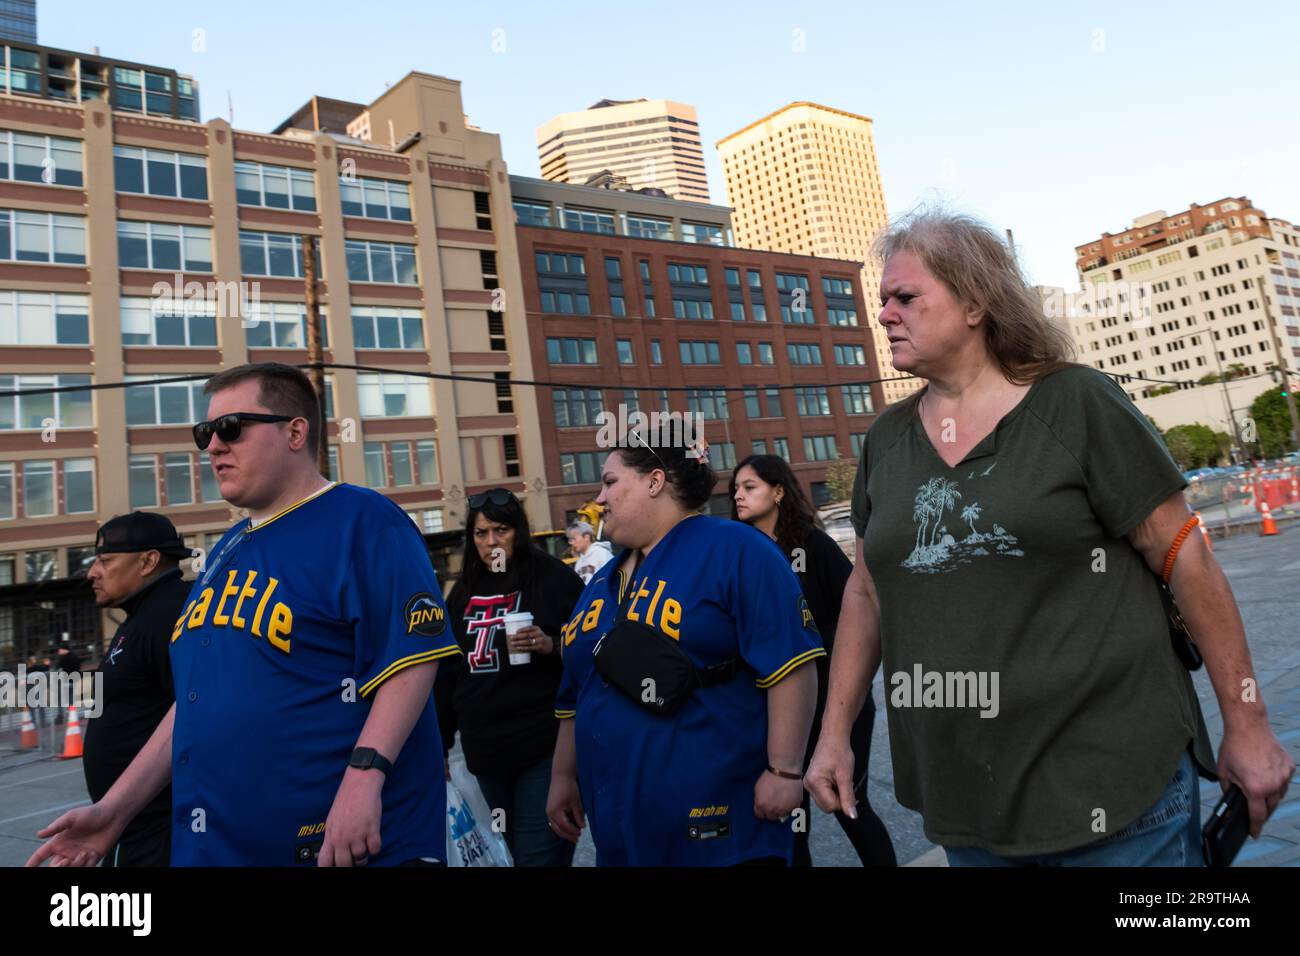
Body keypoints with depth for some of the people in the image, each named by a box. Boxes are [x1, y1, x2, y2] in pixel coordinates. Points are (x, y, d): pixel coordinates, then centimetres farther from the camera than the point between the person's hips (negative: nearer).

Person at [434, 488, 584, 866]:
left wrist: (550, 645, -21)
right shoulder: (464, 592, 11)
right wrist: (439, 745, 18)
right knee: (519, 851, 17)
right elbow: (447, 672, 17)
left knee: (540, 855, -5)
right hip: (485, 751, 6)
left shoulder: (554, 578, -5)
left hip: (545, 747, -5)